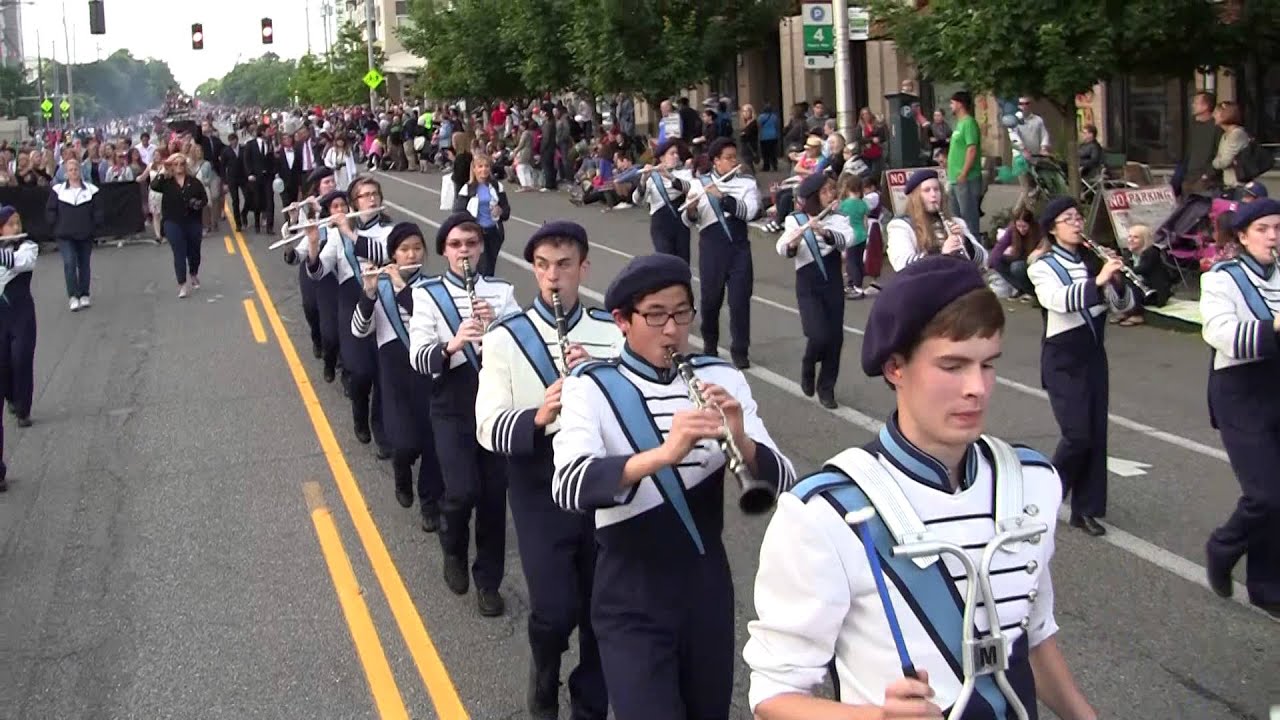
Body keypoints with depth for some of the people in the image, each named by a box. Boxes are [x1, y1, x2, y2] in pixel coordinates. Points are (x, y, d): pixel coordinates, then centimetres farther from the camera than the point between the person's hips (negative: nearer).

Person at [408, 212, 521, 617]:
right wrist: (451, 344, -28)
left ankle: (488, 581, 22)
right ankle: (453, 551, 20)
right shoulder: (427, 295, -2)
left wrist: (498, 324, -21)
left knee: (495, 493, 6)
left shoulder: (501, 291, 4)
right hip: (452, 408, -2)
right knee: (463, 491, -13)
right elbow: (417, 358, -10)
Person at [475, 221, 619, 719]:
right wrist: (537, 418, -30)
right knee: (555, 610, -7)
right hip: (540, 486, -2)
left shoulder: (611, 330, 2)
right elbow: (488, 428, -11)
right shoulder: (506, 338, -5)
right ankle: (545, 677, 28)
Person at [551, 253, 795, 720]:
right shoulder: (591, 386, -9)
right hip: (630, 600, -3)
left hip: (708, 589, 4)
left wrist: (743, 443, -28)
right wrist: (661, 454, -40)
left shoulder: (722, 380, -1)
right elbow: (568, 486, -26)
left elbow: (784, 484, -6)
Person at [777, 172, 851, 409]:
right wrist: (798, 236, -36)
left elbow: (846, 240, -17)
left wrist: (824, 231, -34)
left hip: (833, 283, 3)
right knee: (819, 336, -15)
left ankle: (826, 388, 18)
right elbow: (783, 250, -16)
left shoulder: (838, 218, 3)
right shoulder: (796, 220, -2)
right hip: (808, 285, -3)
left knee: (835, 337, 1)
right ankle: (808, 368, 17)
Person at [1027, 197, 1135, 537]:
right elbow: (1059, 299, -29)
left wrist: (1117, 281, -18)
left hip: (1094, 354, 5)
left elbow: (1124, 305, 2)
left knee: (1096, 435, 5)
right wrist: (1098, 281, -40)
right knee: (1078, 436, -10)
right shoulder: (1043, 266, -8)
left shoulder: (1092, 260, 6)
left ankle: (1085, 509, 16)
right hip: (1062, 359, -5)